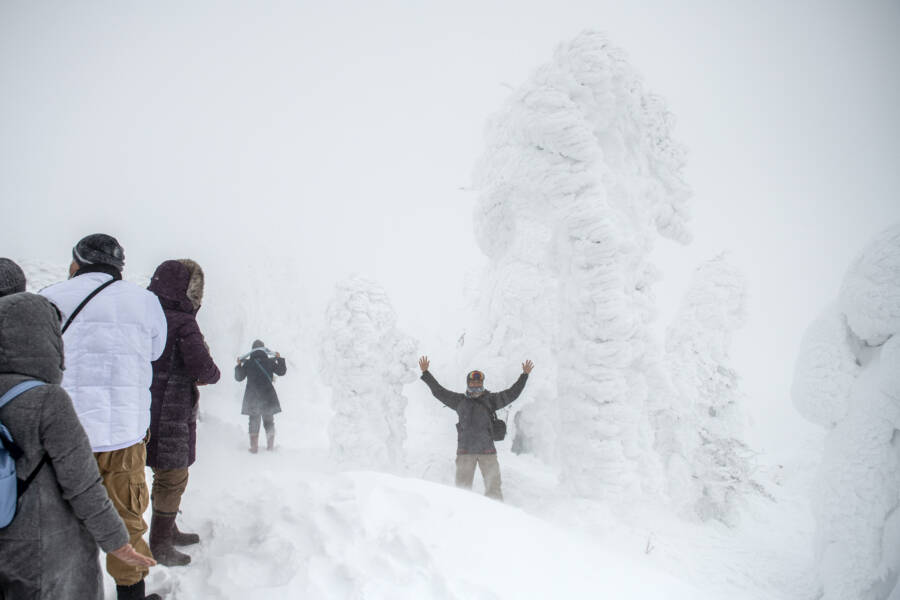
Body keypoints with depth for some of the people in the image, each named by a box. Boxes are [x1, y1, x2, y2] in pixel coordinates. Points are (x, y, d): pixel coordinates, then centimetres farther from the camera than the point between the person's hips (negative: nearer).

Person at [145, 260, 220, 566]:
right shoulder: (183, 323, -19)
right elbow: (202, 368, -26)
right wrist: (213, 374, -4)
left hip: (147, 411, 8)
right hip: (172, 414, -8)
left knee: (168, 475, 22)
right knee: (172, 477, 5)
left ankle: (168, 531, 38)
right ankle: (160, 545, 15)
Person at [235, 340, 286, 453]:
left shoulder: (247, 363, -5)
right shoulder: (270, 361, -4)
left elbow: (239, 377, 3)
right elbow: (282, 371, 5)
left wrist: (239, 365, 12)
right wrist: (279, 359, 14)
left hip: (252, 396, 0)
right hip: (268, 396, 1)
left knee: (254, 422, 8)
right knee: (269, 421, 12)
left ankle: (254, 447, 4)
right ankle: (270, 445, 12)